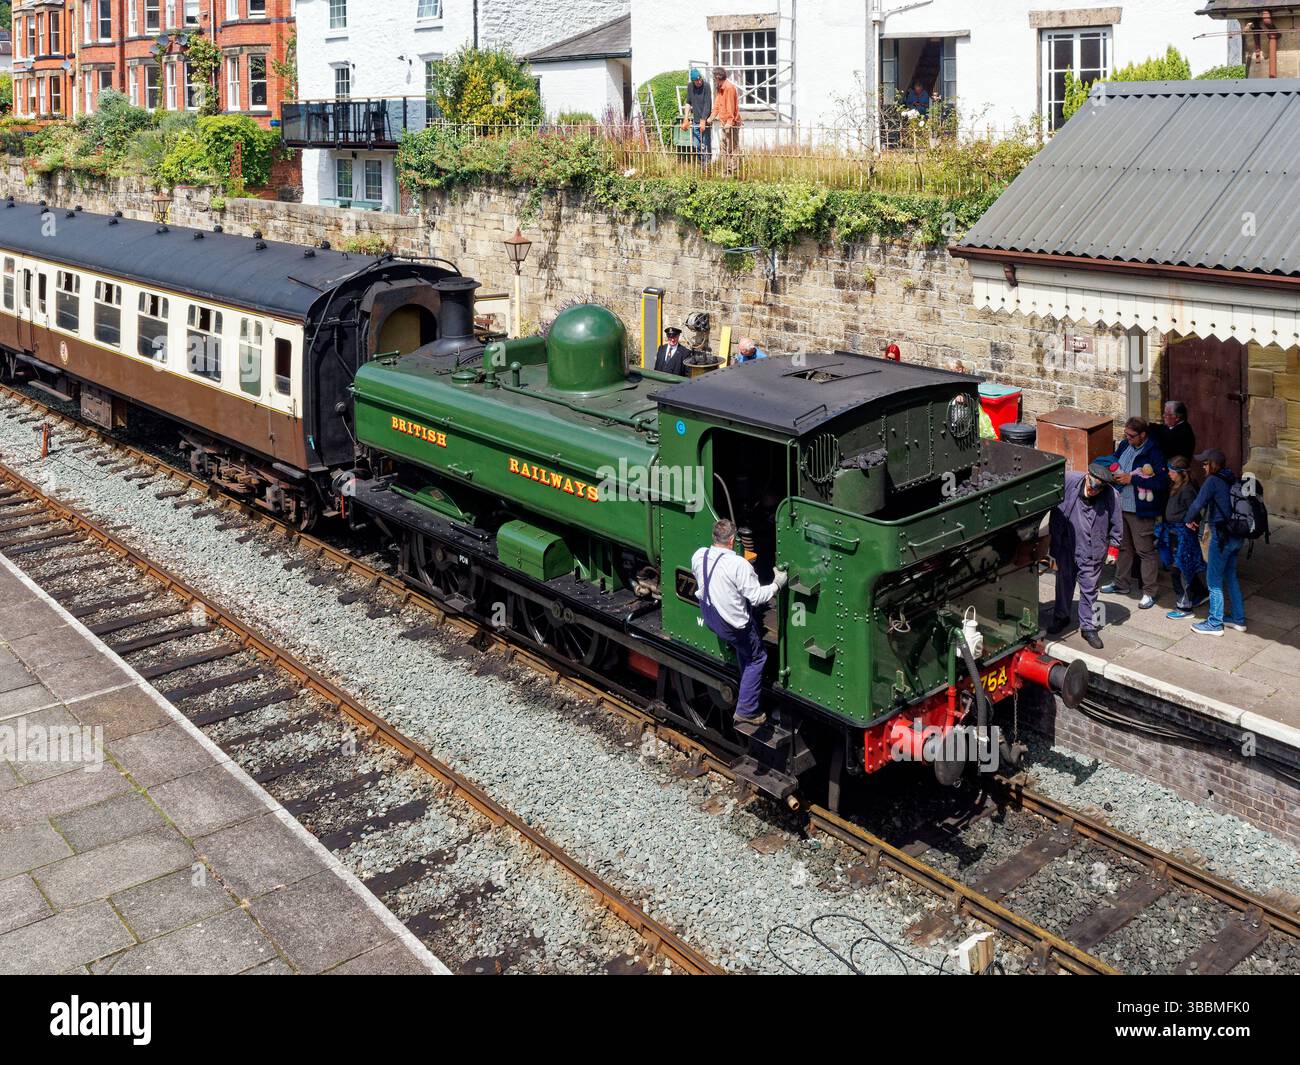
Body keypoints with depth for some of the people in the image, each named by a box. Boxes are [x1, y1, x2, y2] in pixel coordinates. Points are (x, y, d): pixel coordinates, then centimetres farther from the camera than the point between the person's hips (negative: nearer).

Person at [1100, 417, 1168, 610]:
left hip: (1141, 510, -7)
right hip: (1121, 506, 7)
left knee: (1145, 551, 1)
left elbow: (1162, 482, -24)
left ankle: (1149, 592, 9)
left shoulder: (1153, 453, -18)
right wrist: (1113, 473, -3)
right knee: (1124, 546, 21)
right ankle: (1120, 583, 35)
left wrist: (1131, 479, -22)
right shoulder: (1125, 445, 3)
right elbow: (1113, 462, 20)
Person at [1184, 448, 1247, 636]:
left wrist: (1190, 520, 4)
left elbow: (1198, 504, -15)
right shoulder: (1232, 479, 9)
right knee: (1231, 576, 20)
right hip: (1237, 535, 8)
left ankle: (1214, 624, 9)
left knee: (1214, 580, 2)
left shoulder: (1213, 481, -14)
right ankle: (1238, 619, 28)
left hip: (1221, 536, -8)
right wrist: (1199, 519, 12)